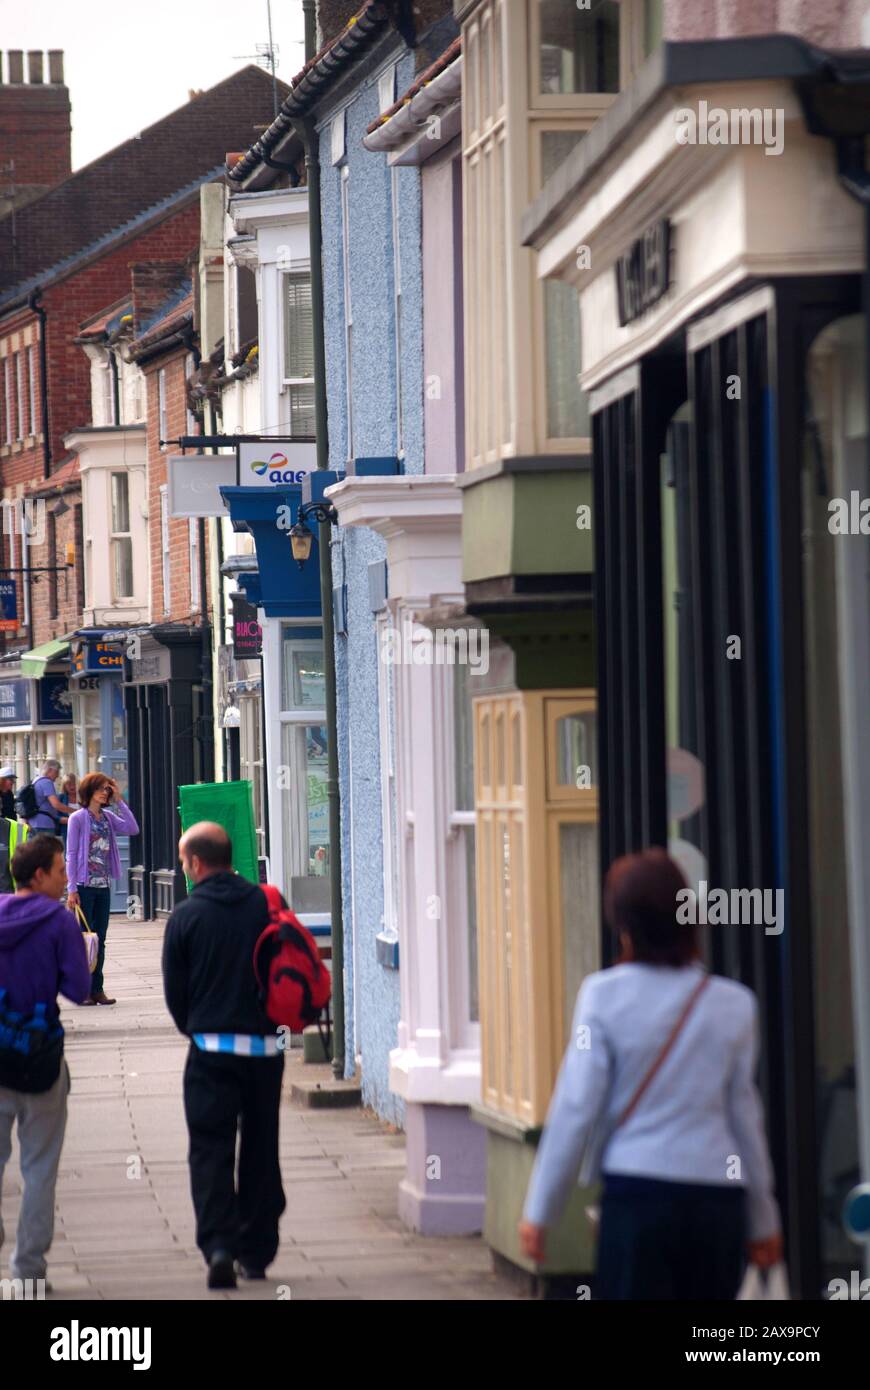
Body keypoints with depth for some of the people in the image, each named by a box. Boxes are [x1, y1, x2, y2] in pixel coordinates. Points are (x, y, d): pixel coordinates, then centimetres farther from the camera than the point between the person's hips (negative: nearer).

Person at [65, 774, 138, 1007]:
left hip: (103, 886, 6)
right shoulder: (78, 818, -5)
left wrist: (119, 801, -1)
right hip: (85, 885, -6)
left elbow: (133, 829, -2)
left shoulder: (108, 817, 11)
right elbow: (71, 854, -7)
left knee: (99, 939, 8)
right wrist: (72, 889, -12)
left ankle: (97, 988, 12)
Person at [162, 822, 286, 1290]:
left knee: (210, 1151, 0)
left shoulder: (186, 916, -6)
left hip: (212, 1050, -3)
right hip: (265, 1045, 3)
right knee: (260, 1153, 13)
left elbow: (174, 990, 0)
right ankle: (256, 1252, 17)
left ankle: (218, 1246, -16)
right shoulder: (264, 906, 0)